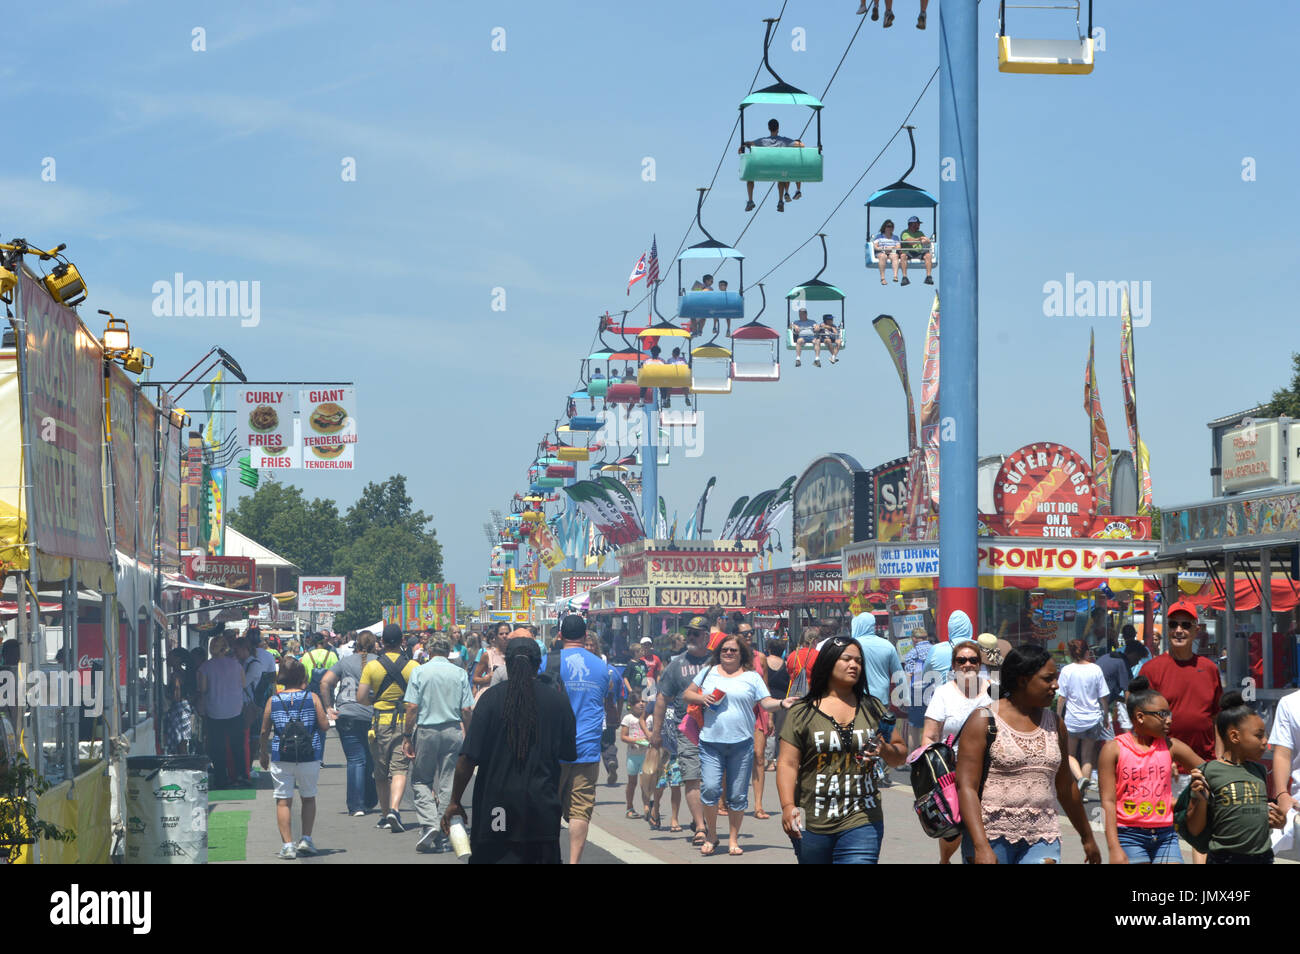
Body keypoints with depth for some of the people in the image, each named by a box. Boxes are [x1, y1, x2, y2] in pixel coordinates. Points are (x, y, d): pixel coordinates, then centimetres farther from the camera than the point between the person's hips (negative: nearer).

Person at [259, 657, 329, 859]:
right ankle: (306, 840, 12)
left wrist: (264, 755, 18)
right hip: (309, 756, 0)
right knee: (308, 797, 17)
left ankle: (288, 845, -2)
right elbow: (324, 725, -5)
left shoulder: (273, 701, 1)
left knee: (283, 801, 4)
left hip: (281, 758, 0)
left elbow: (264, 732, 4)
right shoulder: (312, 698, -3)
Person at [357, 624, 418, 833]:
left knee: (381, 772, 13)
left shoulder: (372, 666, -3)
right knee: (399, 769, -4)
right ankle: (394, 809, -24)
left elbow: (361, 698, -4)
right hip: (405, 723, -1)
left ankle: (385, 814, 19)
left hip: (381, 722, 1)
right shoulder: (412, 666, -4)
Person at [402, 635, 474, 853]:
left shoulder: (419, 672, -1)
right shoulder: (460, 674, 4)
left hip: (426, 731, -2)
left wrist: (406, 736, -1)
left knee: (420, 780, 12)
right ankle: (443, 838, 5)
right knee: (447, 784, 5)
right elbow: (467, 710, 0)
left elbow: (412, 707, -7)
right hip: (453, 731, 2)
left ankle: (429, 823, -8)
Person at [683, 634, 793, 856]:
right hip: (711, 742, 1)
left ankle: (733, 839, 13)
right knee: (710, 788, -11)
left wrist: (782, 703, -14)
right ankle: (711, 836, 6)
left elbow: (766, 702, 5)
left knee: (737, 795, 2)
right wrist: (702, 698, -1)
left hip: (741, 743, 0)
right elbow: (687, 694, 19)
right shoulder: (708, 672, 14)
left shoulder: (752, 677, 9)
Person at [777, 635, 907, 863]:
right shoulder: (803, 713, 3)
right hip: (812, 824, 0)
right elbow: (787, 763, -3)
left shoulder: (873, 708, 11)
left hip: (860, 822, 0)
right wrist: (788, 806, -15)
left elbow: (901, 753, 16)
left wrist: (885, 750, -7)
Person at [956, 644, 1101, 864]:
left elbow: (1066, 786, 24)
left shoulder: (1053, 723, 13)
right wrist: (981, 846, -21)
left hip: (1041, 840, 4)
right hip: (991, 836, -3)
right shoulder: (984, 720, -4)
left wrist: (1087, 837, 31)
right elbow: (966, 787, -11)